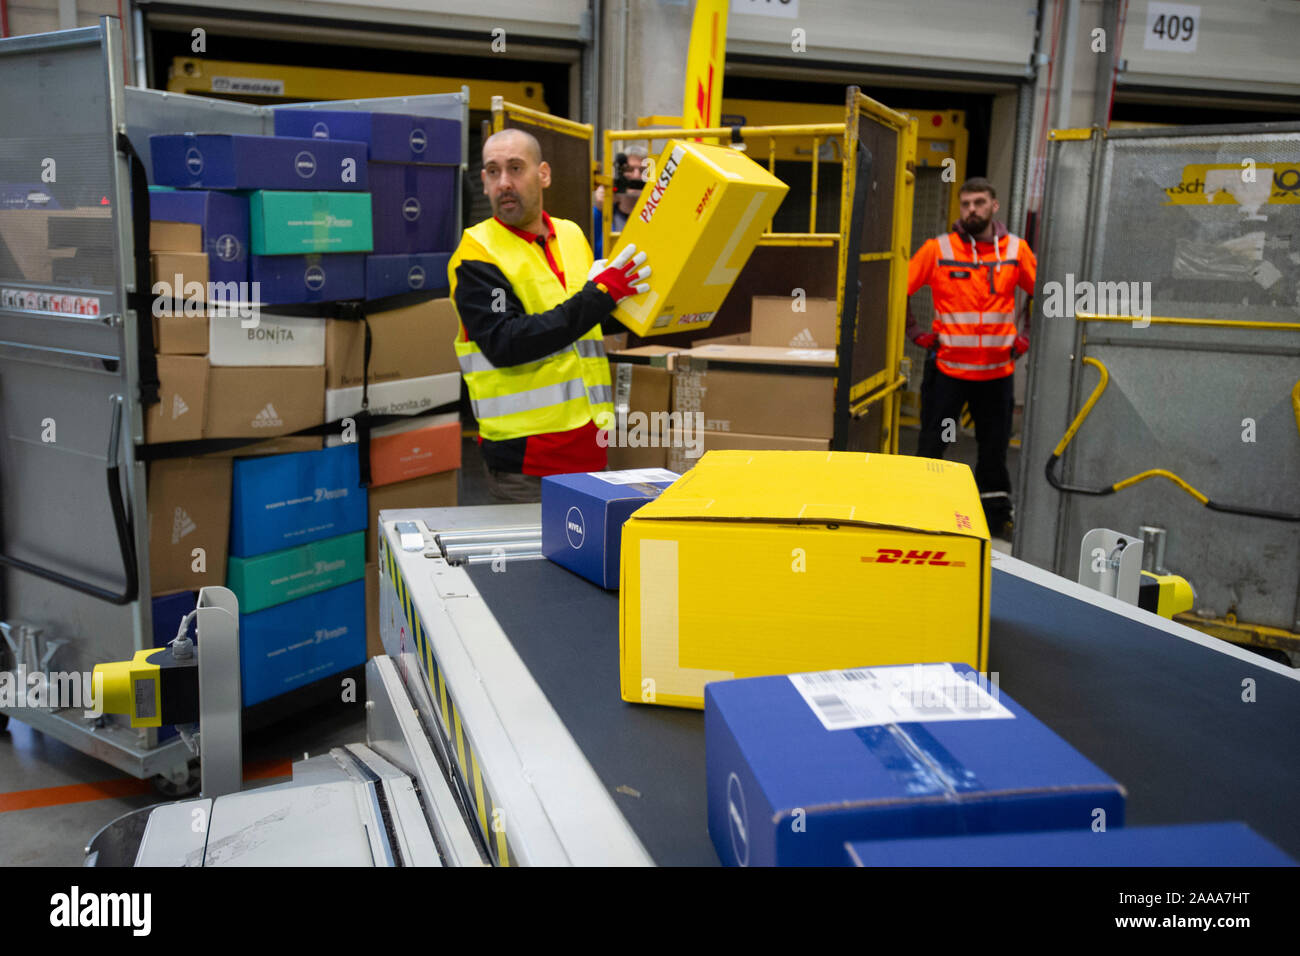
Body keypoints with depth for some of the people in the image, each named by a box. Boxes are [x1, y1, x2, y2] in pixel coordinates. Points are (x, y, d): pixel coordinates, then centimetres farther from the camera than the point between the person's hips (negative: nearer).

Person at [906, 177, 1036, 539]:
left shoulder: (1016, 250, 3)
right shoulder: (938, 249, -3)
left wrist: (1027, 335, 8)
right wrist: (916, 332, -2)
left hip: (998, 371, 2)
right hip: (947, 368, -2)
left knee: (994, 448, 11)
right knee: (932, 445, 4)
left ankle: (997, 518, 24)